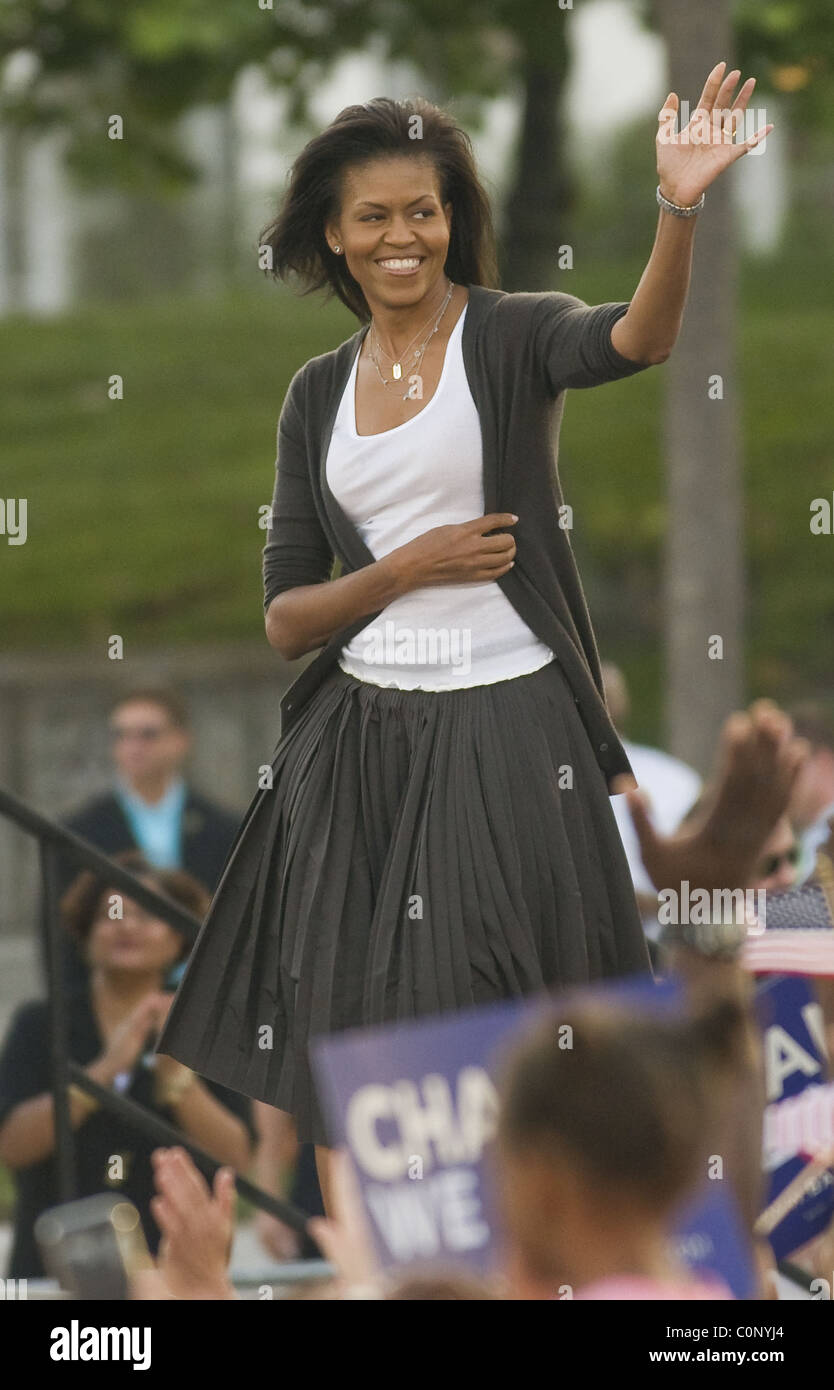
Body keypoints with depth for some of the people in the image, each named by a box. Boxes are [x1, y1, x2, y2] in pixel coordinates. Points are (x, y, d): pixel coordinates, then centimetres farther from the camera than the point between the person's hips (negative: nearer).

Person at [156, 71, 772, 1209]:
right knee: (351, 1064, 2)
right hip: (360, 742, 4)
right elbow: (285, 620, 10)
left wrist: (681, 210, -44)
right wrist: (407, 570, -8)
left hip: (505, 732, -4)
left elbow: (637, 340, -26)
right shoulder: (319, 395, 10)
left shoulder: (513, 336, -2)